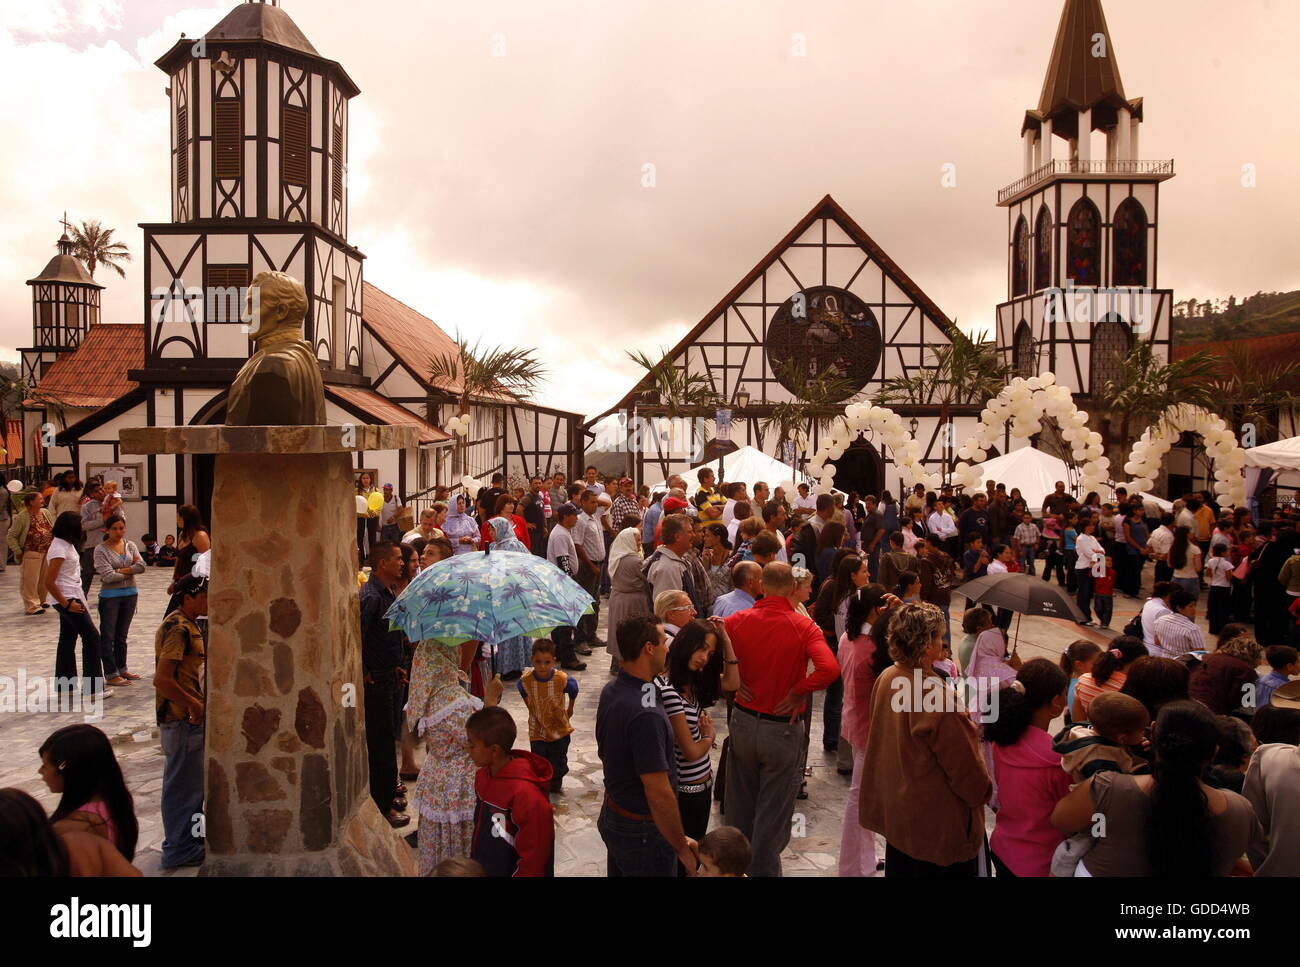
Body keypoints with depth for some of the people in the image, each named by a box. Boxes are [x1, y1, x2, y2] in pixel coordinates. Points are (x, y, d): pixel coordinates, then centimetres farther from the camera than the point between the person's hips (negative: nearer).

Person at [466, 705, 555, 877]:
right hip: (479, 870, 7)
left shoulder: (527, 796, -29)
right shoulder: (482, 776, -5)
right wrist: (472, 865, 13)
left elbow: (533, 858, -22)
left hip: (509, 871, -7)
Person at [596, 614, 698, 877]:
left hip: (611, 816, 8)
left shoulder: (611, 690, -3)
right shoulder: (646, 714, -32)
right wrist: (682, 847, -17)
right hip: (641, 832, -8)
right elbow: (659, 795, -27)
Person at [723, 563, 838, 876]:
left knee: (740, 810, 22)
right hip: (782, 730, -3)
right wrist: (798, 692, -17)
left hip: (743, 721, 4)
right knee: (773, 815, 12)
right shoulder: (803, 627, -16)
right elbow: (829, 669, -30)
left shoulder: (738, 621, -8)